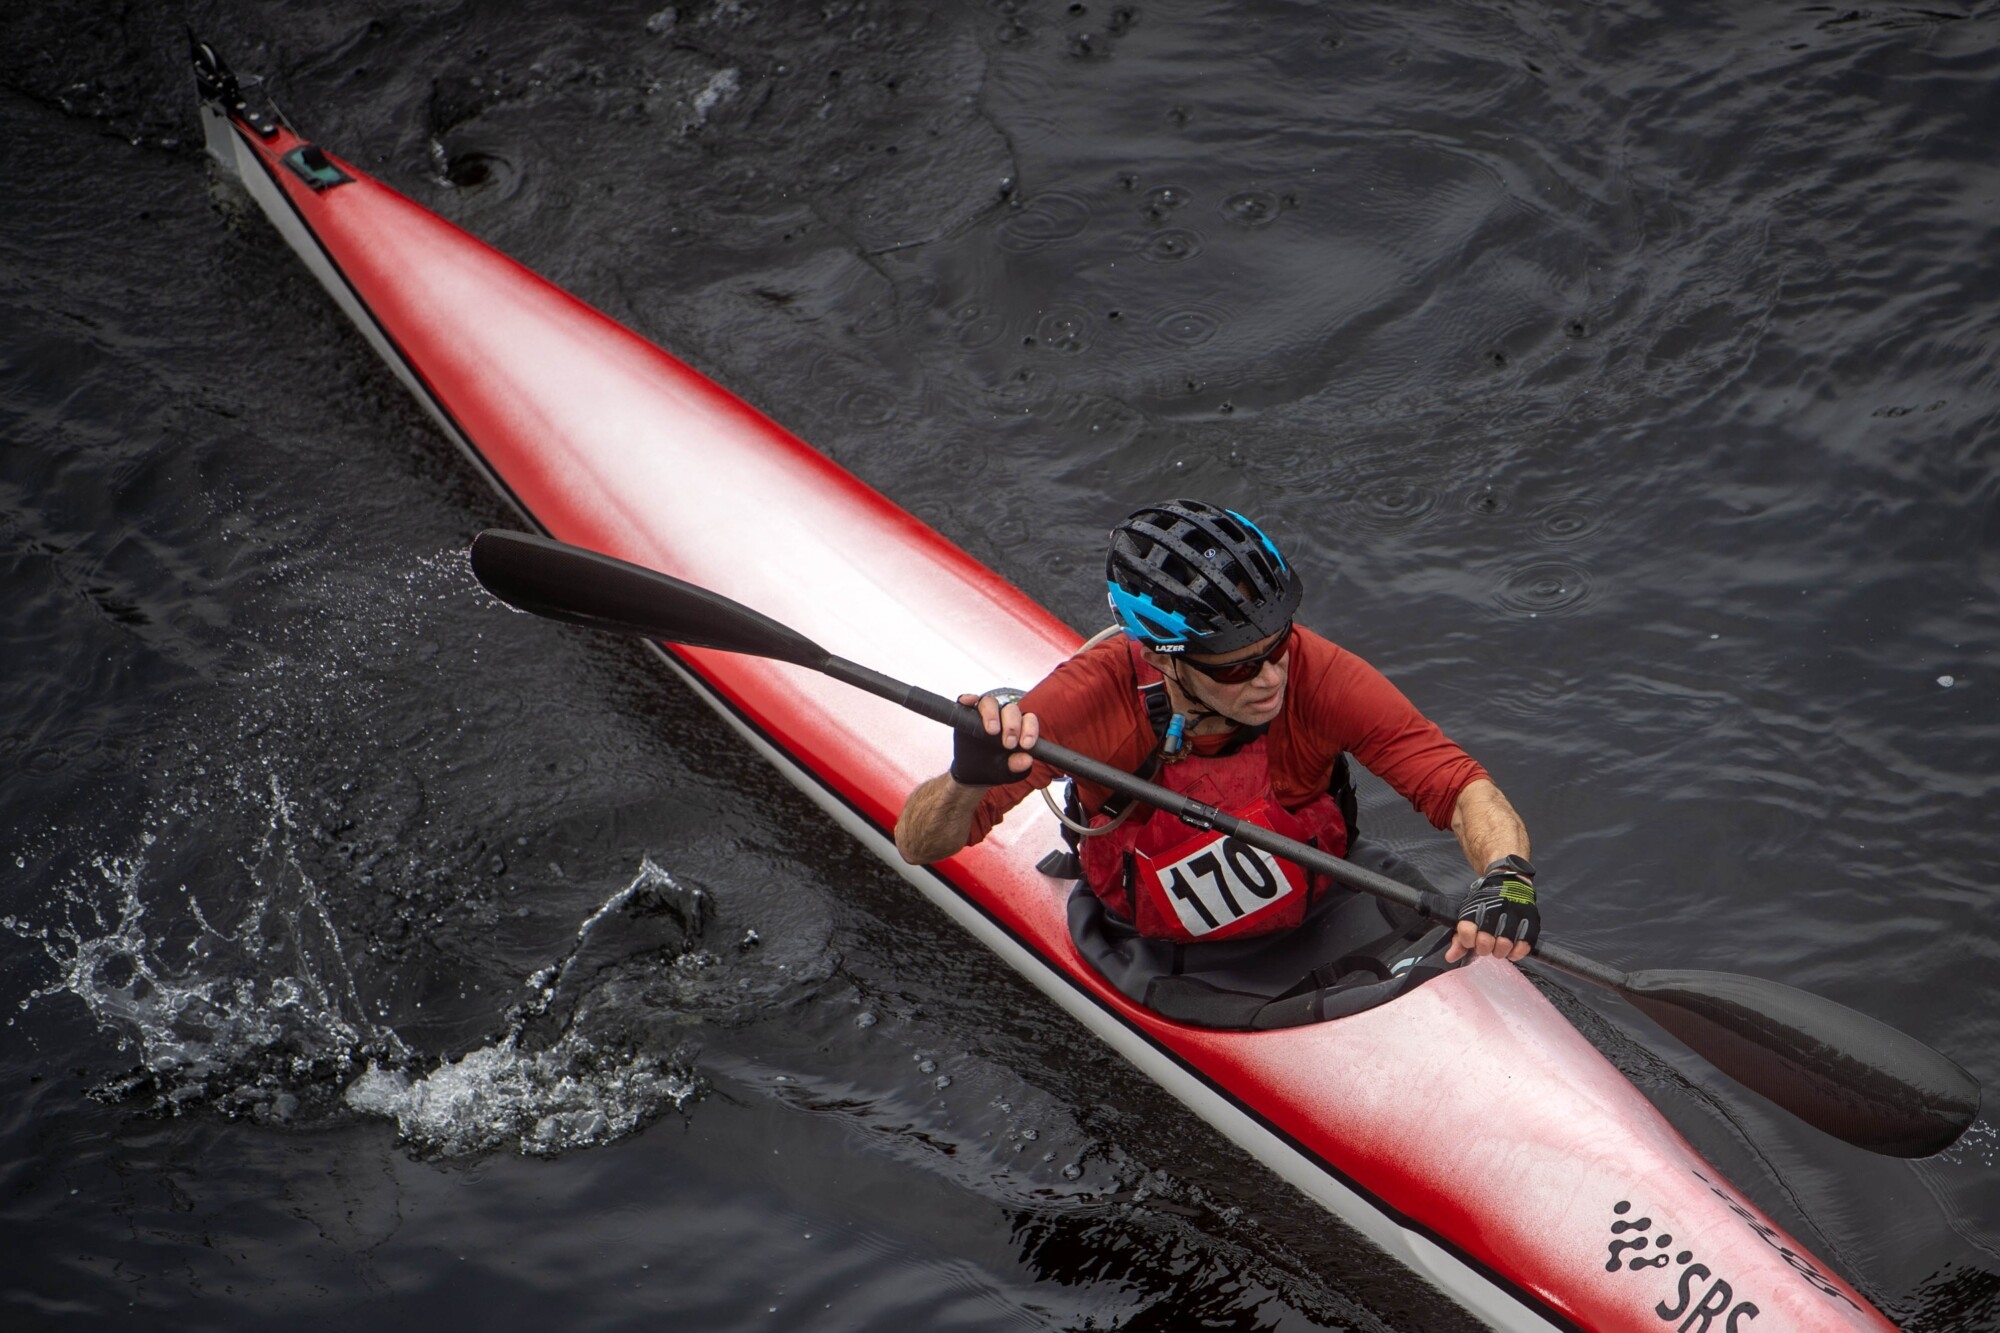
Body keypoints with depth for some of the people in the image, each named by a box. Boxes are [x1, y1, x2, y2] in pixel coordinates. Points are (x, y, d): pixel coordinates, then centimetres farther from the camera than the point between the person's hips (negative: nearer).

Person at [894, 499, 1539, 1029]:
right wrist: (968, 780, -49)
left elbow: (1463, 788, -27)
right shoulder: (1100, 693, -28)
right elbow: (918, 845, -26)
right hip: (1170, 960, -1)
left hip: (1329, 914, 2)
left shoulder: (1315, 673, -26)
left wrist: (1506, 873, -49)